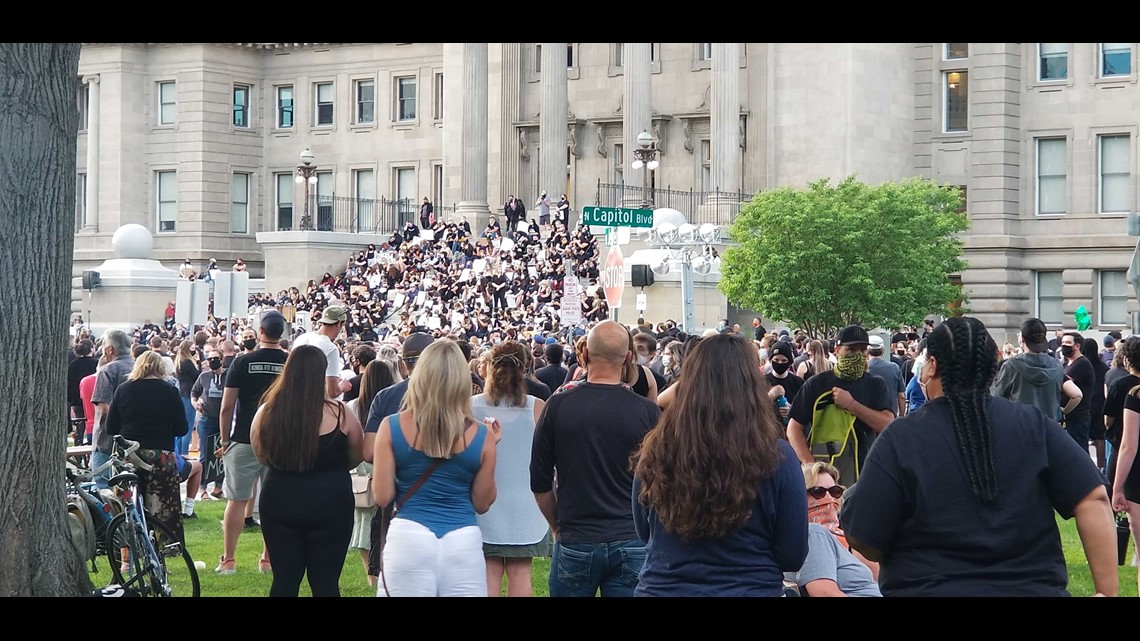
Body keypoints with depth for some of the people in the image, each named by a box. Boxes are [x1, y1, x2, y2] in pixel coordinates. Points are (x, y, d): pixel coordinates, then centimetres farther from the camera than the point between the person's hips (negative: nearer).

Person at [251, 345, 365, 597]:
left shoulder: (266, 412, -4)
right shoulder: (338, 413, -11)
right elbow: (356, 457, 4)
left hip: (278, 500, 2)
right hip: (329, 503, -2)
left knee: (284, 580, 10)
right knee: (325, 582, 4)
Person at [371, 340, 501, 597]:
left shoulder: (392, 426, -3)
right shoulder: (481, 435, -1)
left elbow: (383, 496, -1)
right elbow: (482, 504, 8)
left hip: (408, 538, 0)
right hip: (463, 541, 1)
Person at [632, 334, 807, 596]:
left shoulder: (655, 451, -10)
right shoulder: (775, 457, -16)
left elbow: (644, 533, 6)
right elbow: (793, 556, -7)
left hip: (660, 588, 1)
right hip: (749, 590, -1)